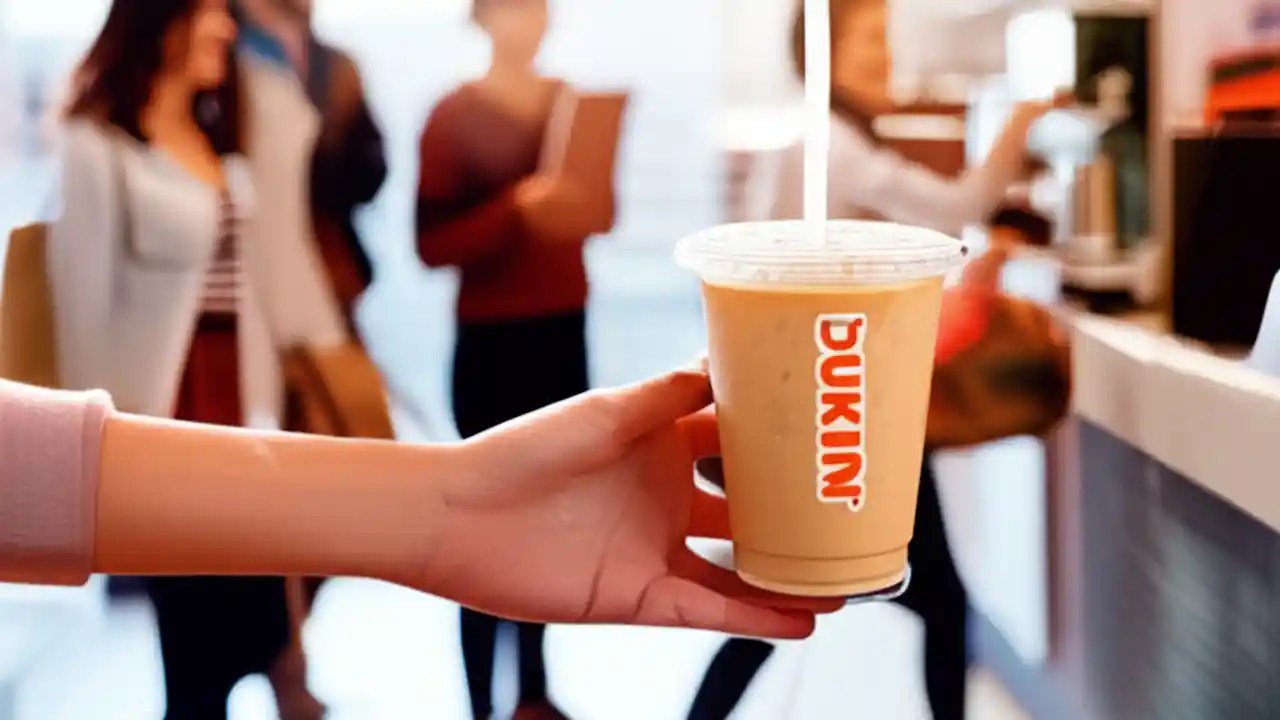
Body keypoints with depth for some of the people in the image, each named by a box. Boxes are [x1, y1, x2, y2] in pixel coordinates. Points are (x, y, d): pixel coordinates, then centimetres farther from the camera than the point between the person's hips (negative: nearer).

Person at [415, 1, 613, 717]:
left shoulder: (569, 101, 8)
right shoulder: (453, 116, -8)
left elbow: (594, 208, 13)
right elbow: (432, 246, -11)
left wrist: (581, 209, -11)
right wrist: (516, 210, -25)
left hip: (564, 330, 5)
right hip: (491, 342, -5)